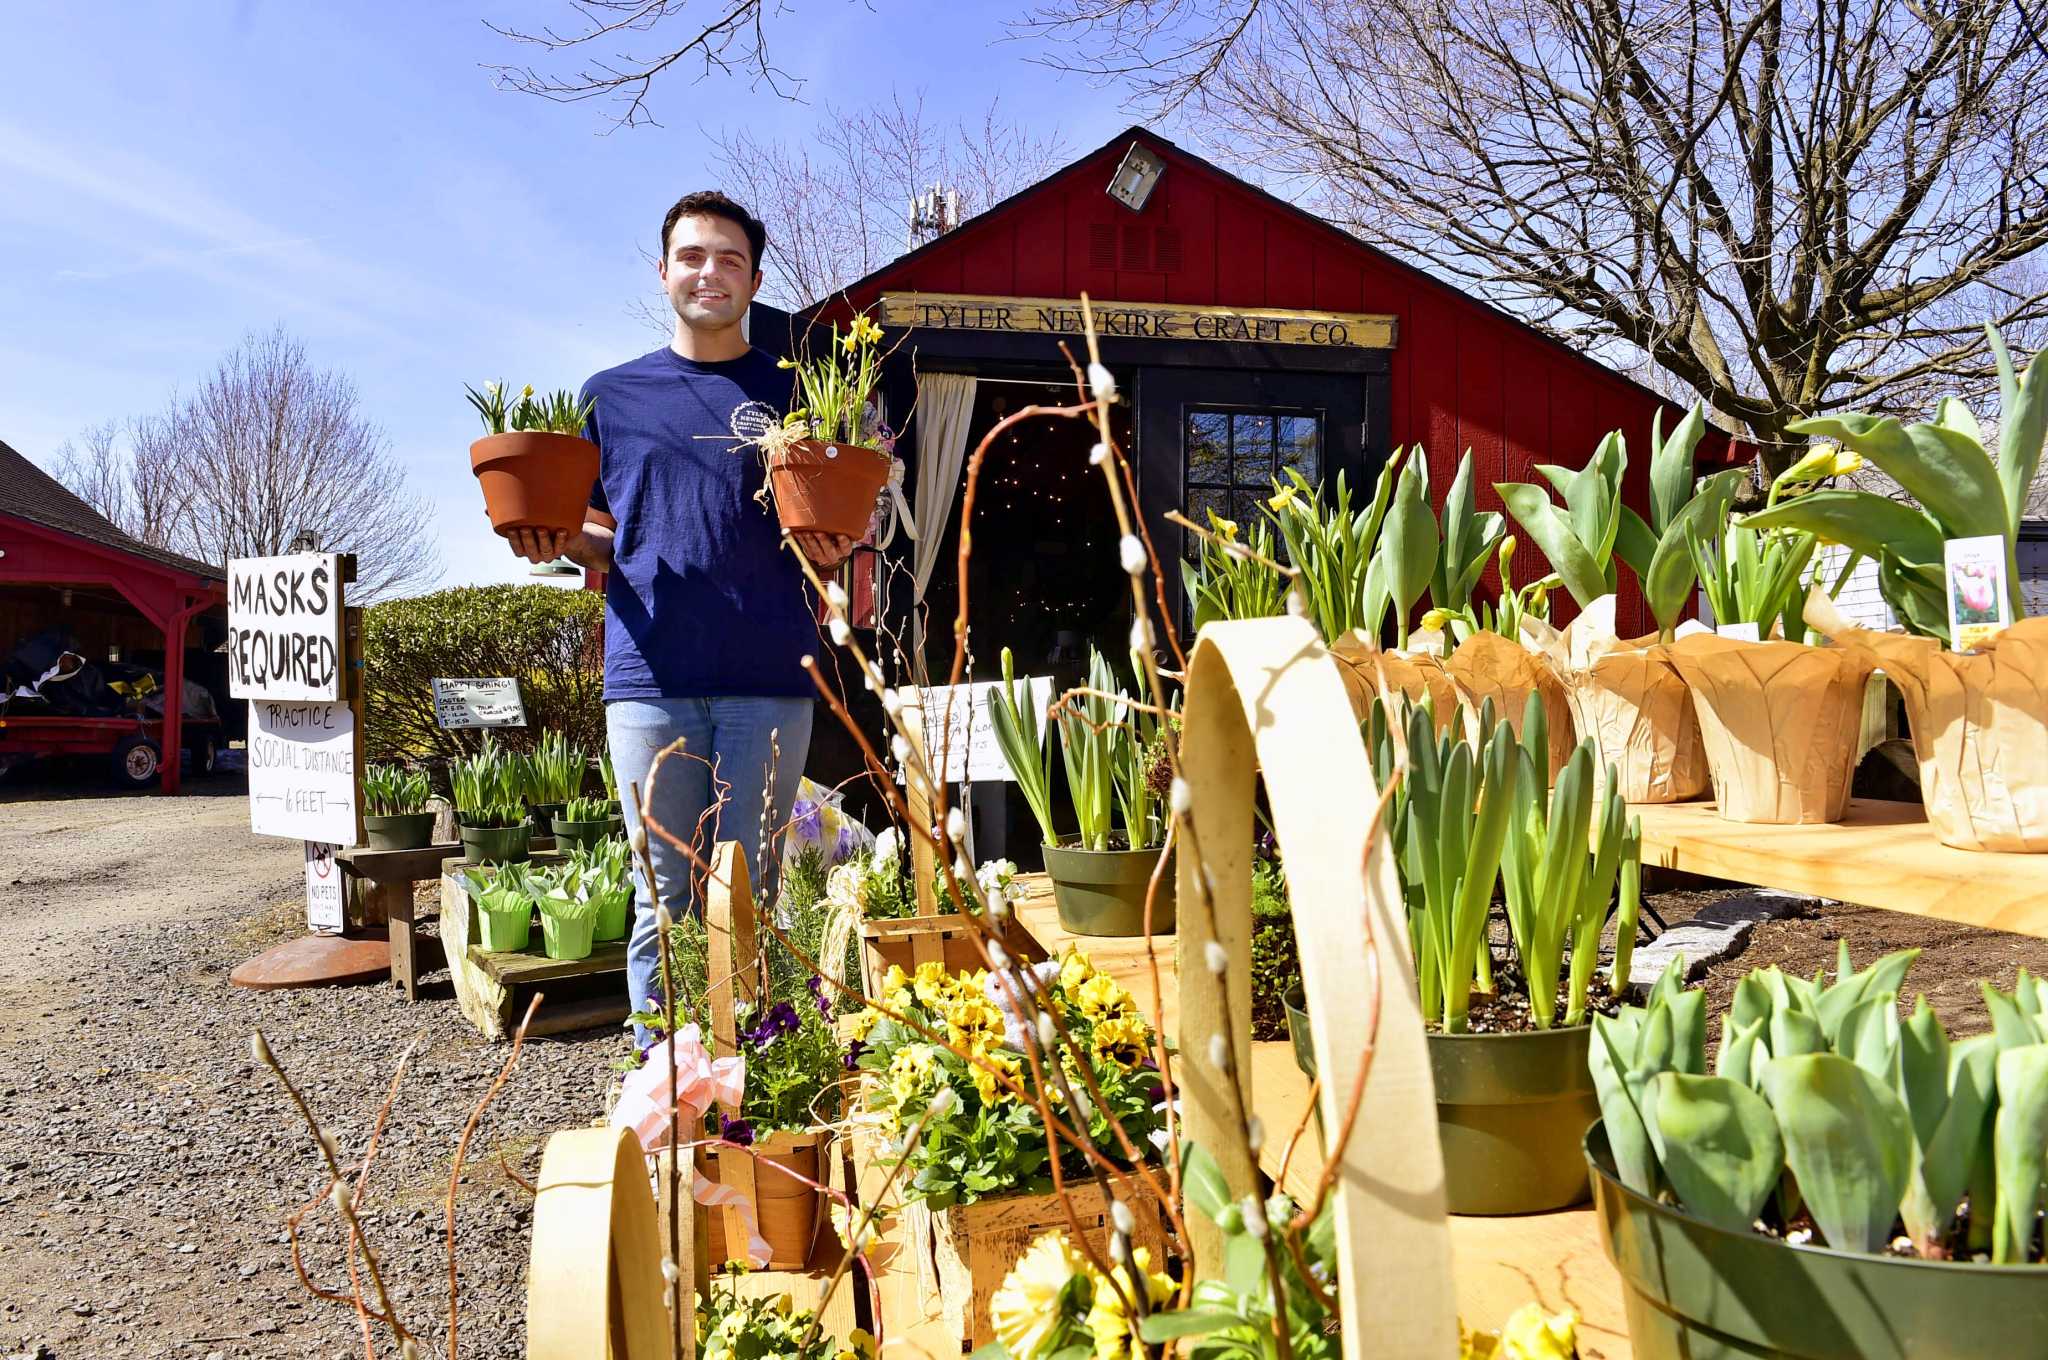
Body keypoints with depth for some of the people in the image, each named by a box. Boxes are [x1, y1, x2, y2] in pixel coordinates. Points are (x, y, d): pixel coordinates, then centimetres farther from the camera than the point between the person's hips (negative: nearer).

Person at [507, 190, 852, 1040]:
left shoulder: (793, 394, 12)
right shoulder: (613, 395, 15)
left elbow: (825, 545, 13)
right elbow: (602, 544, 17)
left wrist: (830, 549, -10)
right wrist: (559, 542, -5)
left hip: (767, 678, 0)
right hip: (651, 676, 1)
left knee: (749, 897, 4)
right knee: (663, 900, 4)